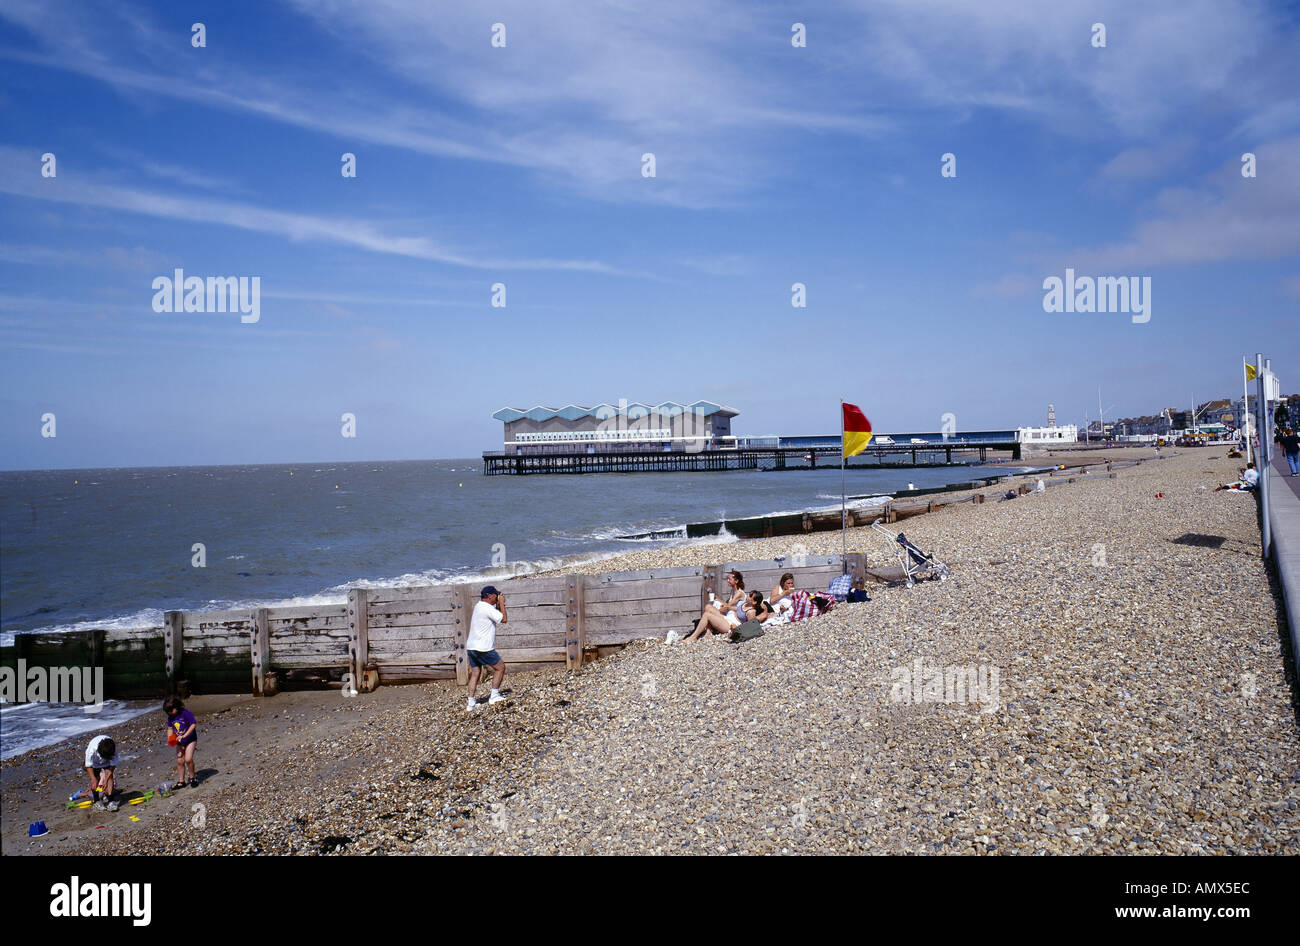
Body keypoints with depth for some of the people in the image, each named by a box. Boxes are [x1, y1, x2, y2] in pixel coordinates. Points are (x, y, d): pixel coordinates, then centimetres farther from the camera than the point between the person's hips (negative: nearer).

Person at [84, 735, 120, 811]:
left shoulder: (114, 748, -36)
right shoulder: (92, 748, -39)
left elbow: (113, 765, -25)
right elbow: (89, 766, -27)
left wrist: (106, 780, -29)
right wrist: (94, 779, -33)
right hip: (94, 762, -1)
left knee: (110, 776, -18)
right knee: (96, 778, -15)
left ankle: (110, 800, -18)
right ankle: (96, 801, -1)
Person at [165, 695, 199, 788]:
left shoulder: (186, 713, -19)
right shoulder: (170, 717, 0)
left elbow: (194, 724, -21)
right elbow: (170, 728, 13)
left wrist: (184, 736, -25)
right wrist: (170, 738, -6)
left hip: (190, 740, -6)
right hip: (179, 742, 6)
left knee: (188, 759, -18)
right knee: (180, 761, 4)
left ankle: (193, 778, 1)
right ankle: (181, 782, 14)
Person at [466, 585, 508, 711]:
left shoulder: (478, 606, 16)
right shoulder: (487, 608, -14)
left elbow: (495, 616, 25)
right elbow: (503, 619, -12)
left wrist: (499, 606, 13)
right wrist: (502, 603, -5)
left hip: (471, 647, 9)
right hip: (483, 648, -9)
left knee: (475, 673, 10)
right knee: (500, 667, 6)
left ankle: (471, 703, 7)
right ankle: (494, 695, 9)